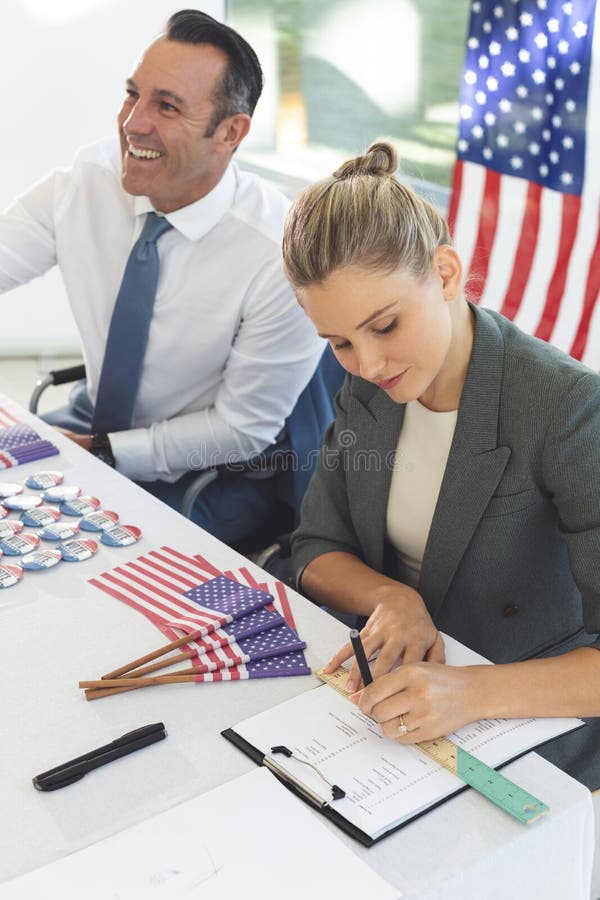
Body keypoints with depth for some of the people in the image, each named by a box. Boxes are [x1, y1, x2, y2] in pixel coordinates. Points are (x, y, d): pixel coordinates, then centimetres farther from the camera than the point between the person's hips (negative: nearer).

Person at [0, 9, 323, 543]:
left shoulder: (282, 257, -26)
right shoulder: (87, 179, -11)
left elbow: (241, 431, -18)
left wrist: (100, 452, -17)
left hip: (210, 476, -5)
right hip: (93, 418, 5)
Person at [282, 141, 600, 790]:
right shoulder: (369, 385, -3)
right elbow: (316, 551, 3)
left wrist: (471, 692, -39)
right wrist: (391, 597, -17)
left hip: (535, 730, -5)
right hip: (400, 692, 6)